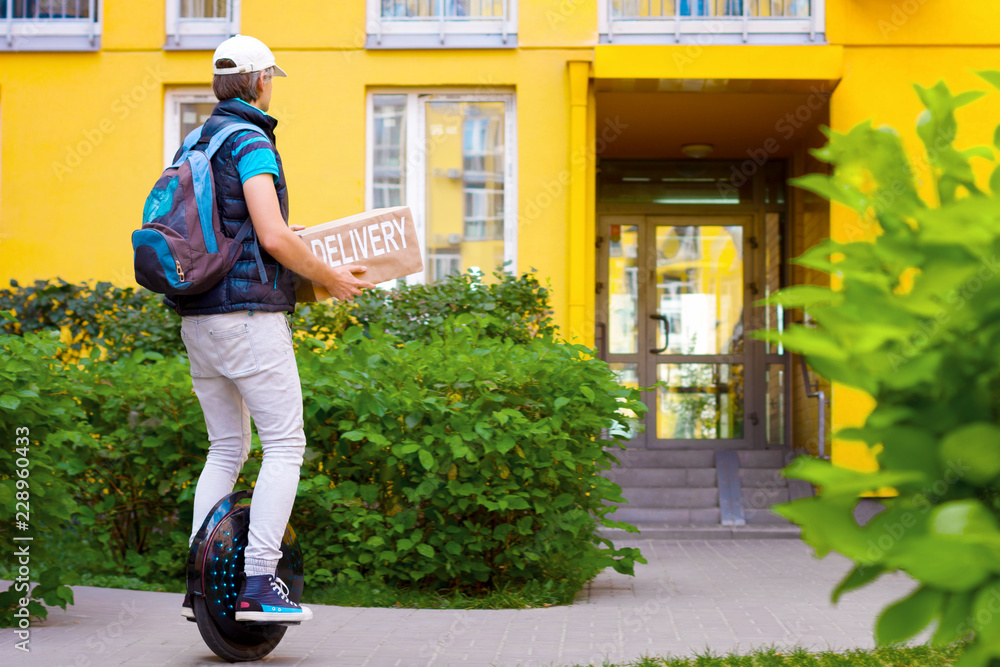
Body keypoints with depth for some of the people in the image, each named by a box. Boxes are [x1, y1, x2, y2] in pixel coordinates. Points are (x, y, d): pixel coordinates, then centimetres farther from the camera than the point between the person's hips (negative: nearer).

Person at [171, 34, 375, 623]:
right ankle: (258, 585, -9)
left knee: (226, 448, 15)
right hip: (249, 314, -9)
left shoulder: (193, 144, 16)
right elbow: (273, 236, -21)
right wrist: (330, 278, -7)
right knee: (285, 445, -4)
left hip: (197, 318, 9)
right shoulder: (251, 142, -11)